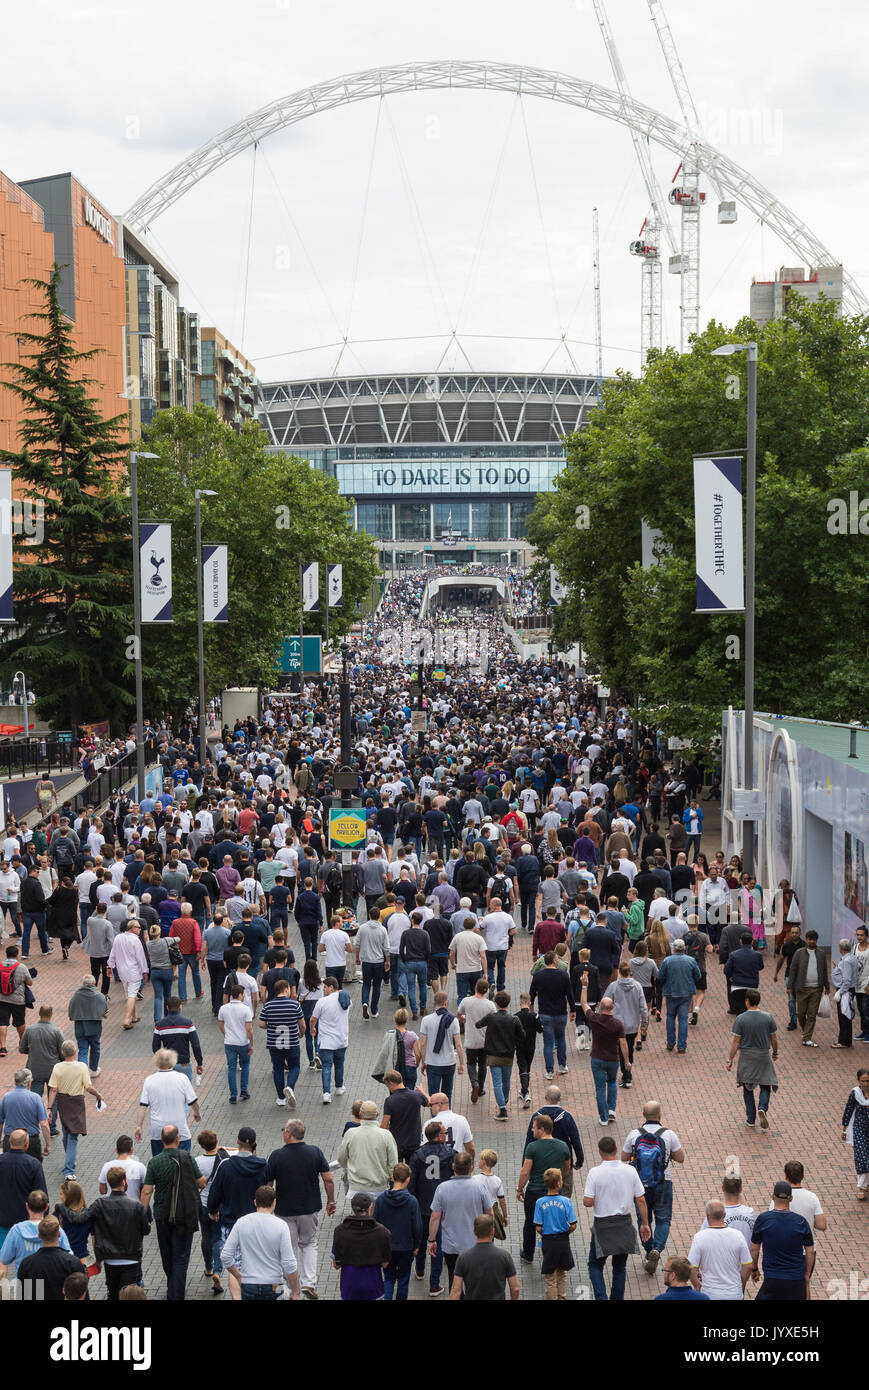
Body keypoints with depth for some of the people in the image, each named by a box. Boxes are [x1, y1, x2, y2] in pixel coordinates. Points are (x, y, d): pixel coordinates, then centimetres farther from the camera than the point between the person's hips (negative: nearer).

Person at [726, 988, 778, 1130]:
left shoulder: (740, 1019, -11)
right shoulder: (768, 1017, -6)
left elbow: (735, 1041, -9)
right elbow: (774, 1039, 2)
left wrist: (730, 1060, -2)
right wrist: (775, 1053, 20)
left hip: (746, 1057, 0)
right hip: (763, 1056, 0)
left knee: (747, 1088, 13)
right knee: (766, 1086, 12)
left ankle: (751, 1119, 15)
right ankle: (762, 1108, -14)